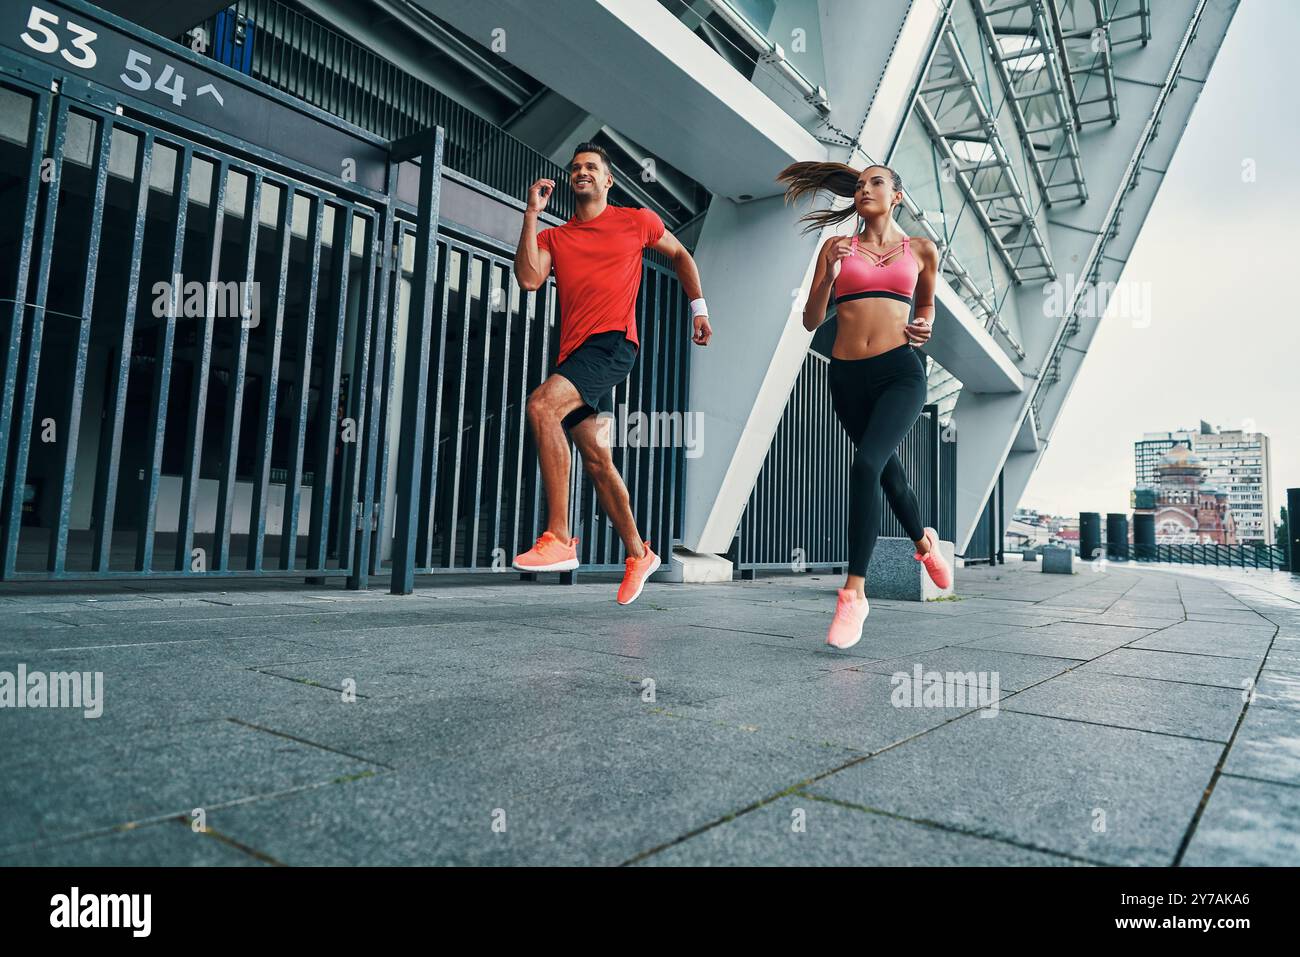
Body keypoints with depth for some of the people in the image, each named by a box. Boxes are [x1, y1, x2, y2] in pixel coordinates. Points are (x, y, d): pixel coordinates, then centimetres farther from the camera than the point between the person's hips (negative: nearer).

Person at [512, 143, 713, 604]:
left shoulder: (636, 220, 12)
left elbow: (679, 254, 25)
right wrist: (531, 214, 0)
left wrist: (699, 308, 20)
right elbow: (529, 278, -1)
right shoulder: (554, 236, 18)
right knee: (597, 460, 4)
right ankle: (638, 554, 19)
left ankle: (559, 539, -27)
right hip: (574, 353, 6)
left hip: (613, 343, -5)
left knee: (542, 404, -29)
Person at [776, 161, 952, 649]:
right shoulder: (837, 247, 9)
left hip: (900, 370, -2)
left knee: (866, 465, -24)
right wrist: (829, 276, -9)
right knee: (887, 468, 16)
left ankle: (854, 590, -17)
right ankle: (924, 541, 46)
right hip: (847, 375, 3)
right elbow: (811, 321, 7)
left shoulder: (921, 249, 10)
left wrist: (924, 326, 4)